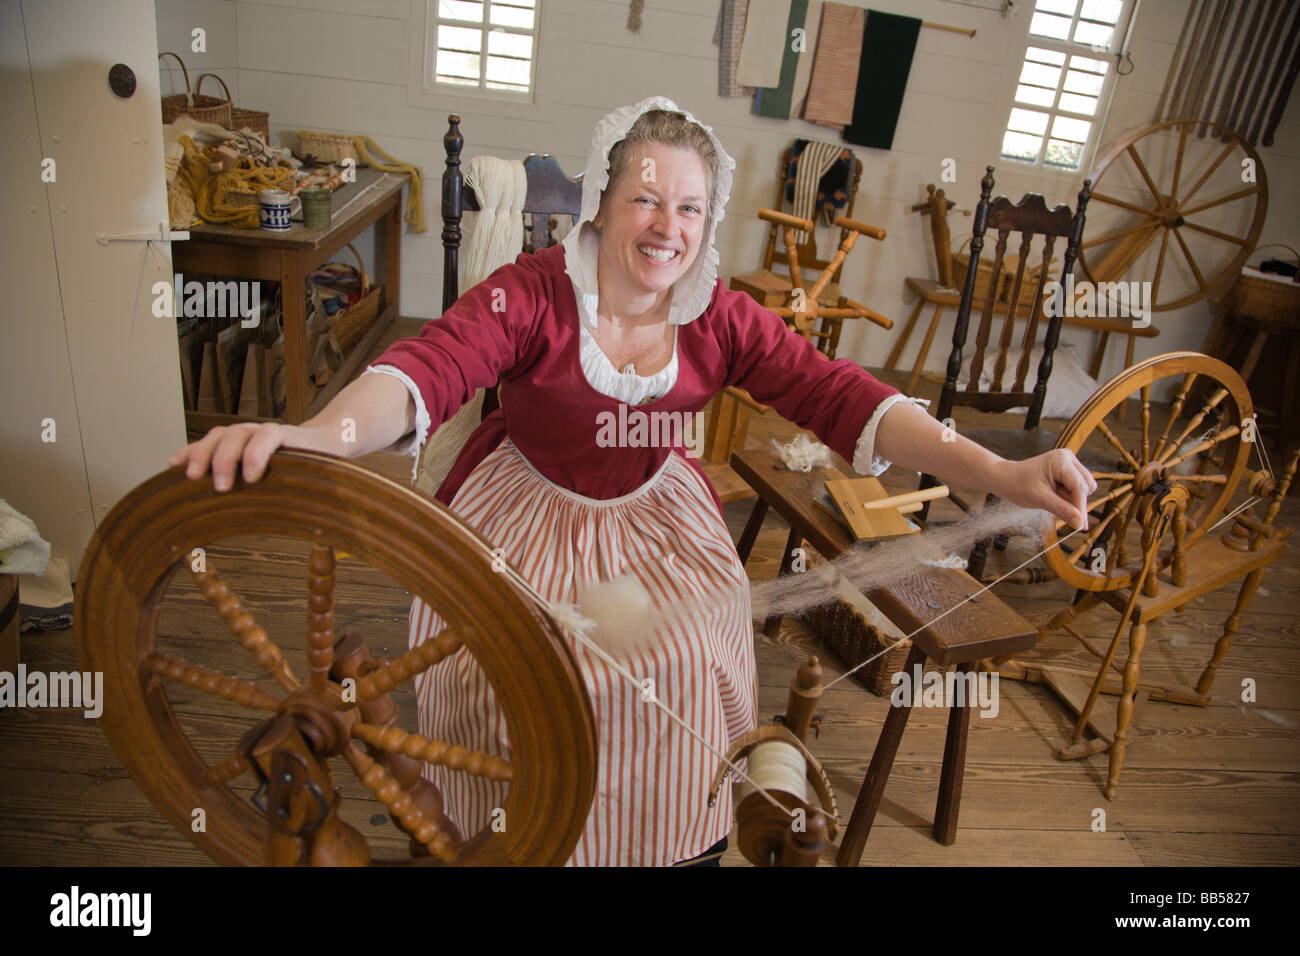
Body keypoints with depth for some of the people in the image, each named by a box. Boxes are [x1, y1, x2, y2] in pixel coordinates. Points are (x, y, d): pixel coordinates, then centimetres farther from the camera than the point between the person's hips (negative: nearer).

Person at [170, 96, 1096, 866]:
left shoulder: (721, 320, -10)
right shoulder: (533, 293, -19)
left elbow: (836, 393, -20)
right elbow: (428, 367, -34)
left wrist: (999, 471, -32)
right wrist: (317, 434, -57)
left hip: (655, 515, 3)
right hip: (527, 513, -2)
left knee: (696, 658, -12)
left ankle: (685, 833, 19)